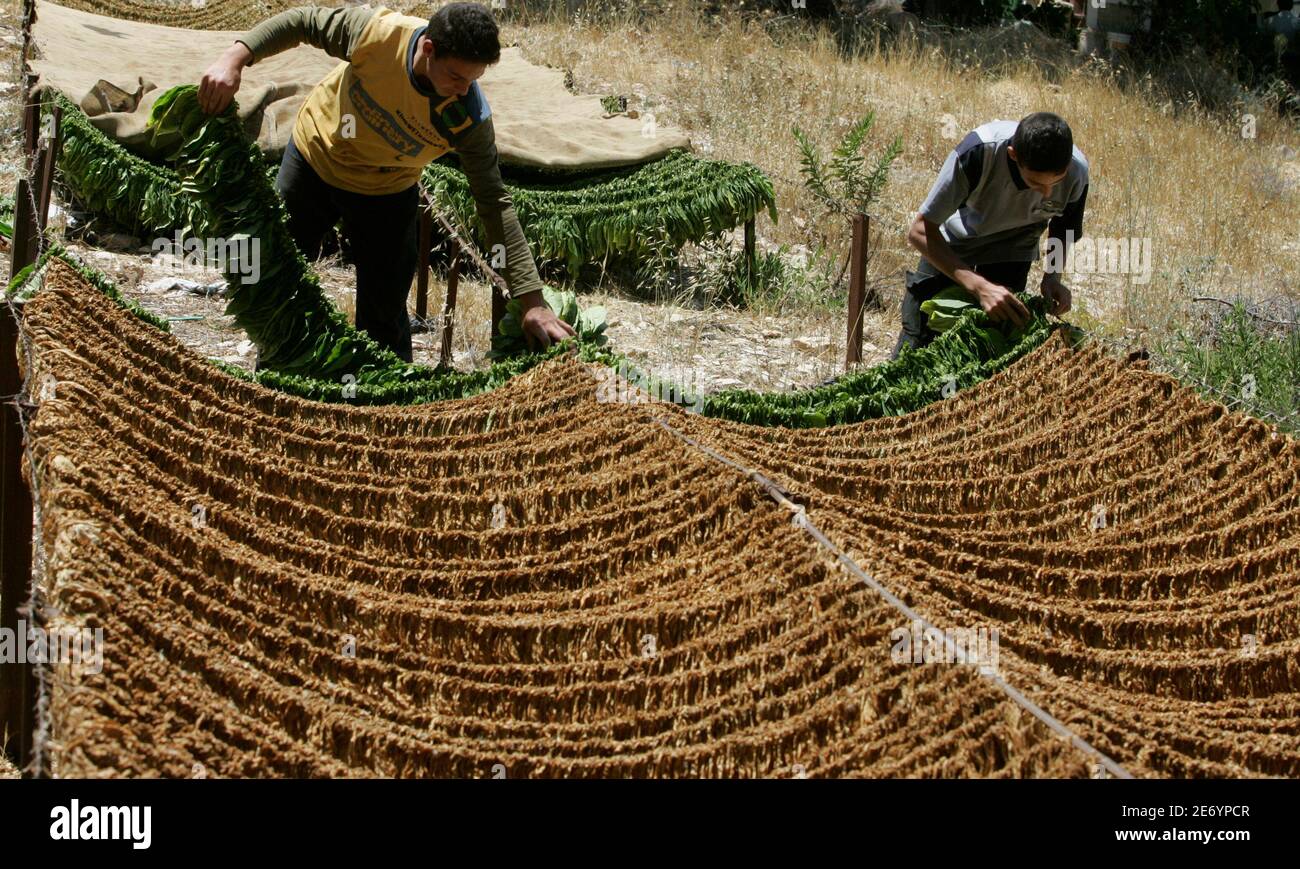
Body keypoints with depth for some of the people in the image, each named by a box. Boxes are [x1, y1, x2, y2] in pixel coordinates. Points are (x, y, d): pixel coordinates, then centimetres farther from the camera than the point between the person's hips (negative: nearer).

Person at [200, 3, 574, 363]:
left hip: (386, 194, -1)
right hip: (313, 159, 1)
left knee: (384, 315, -1)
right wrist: (234, 59, -30)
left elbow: (494, 203, -27)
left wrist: (532, 301, -30)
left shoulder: (469, 115, -33)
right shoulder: (378, 33, -36)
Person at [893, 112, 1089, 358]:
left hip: (1011, 252, 2)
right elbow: (920, 232, -34)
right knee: (918, 342, -3)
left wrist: (1053, 276, -24)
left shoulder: (1076, 172, -29)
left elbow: (1062, 229, -4)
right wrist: (980, 287, -44)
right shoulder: (978, 151, -40)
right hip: (951, 246, -2)